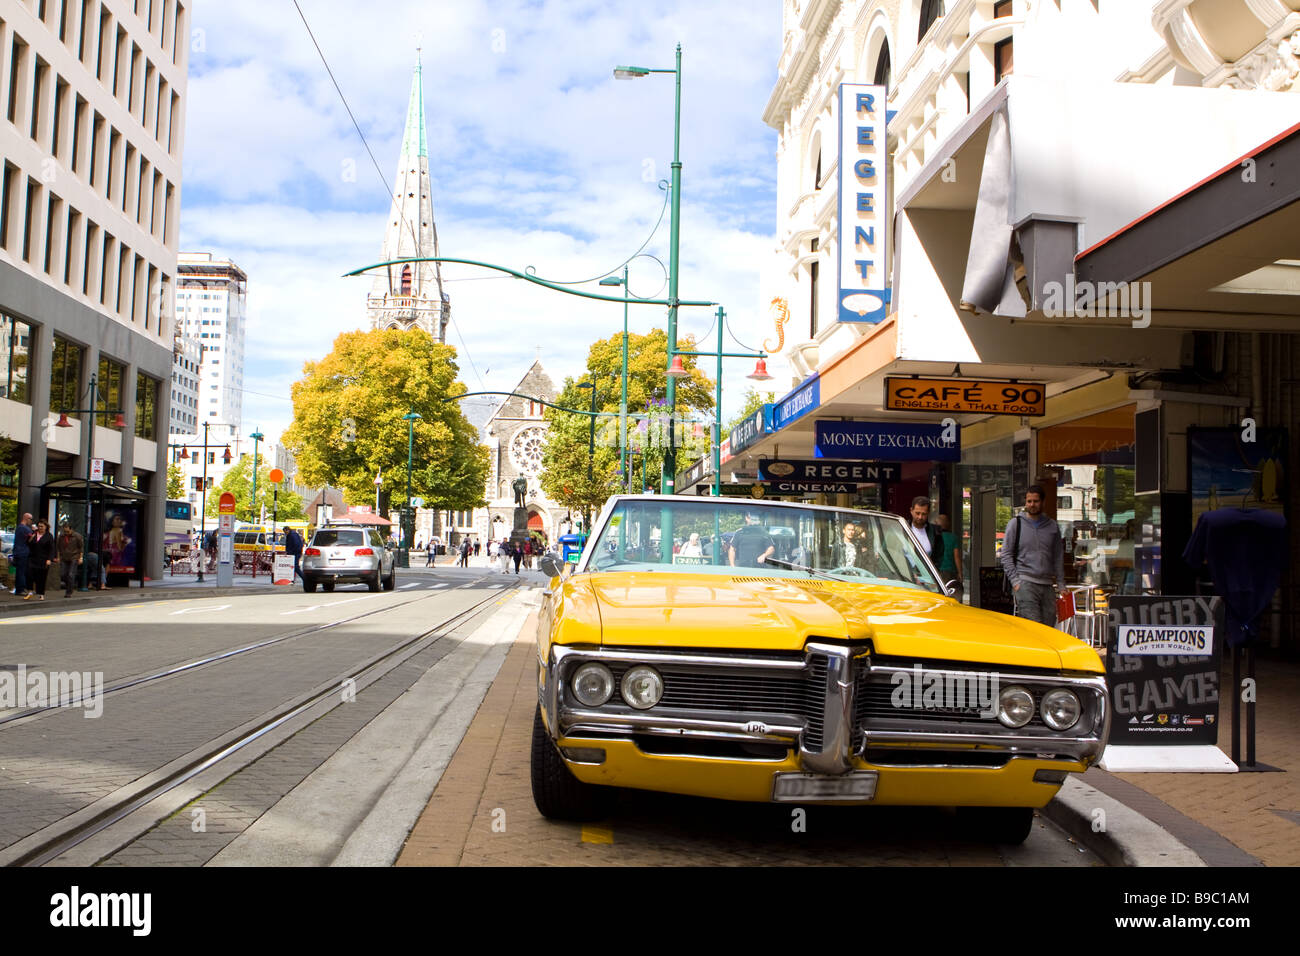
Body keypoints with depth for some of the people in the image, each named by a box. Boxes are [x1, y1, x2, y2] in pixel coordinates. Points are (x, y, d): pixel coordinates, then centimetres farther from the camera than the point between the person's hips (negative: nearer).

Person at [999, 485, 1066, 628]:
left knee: (1049, 625, 3)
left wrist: (1060, 584, 12)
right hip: (1025, 583, -4)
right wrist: (1015, 581, -7)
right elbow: (1005, 555, 2)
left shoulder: (1053, 526, 14)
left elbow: (1058, 557, 19)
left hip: (1047, 584, 4)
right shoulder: (1016, 523, 4)